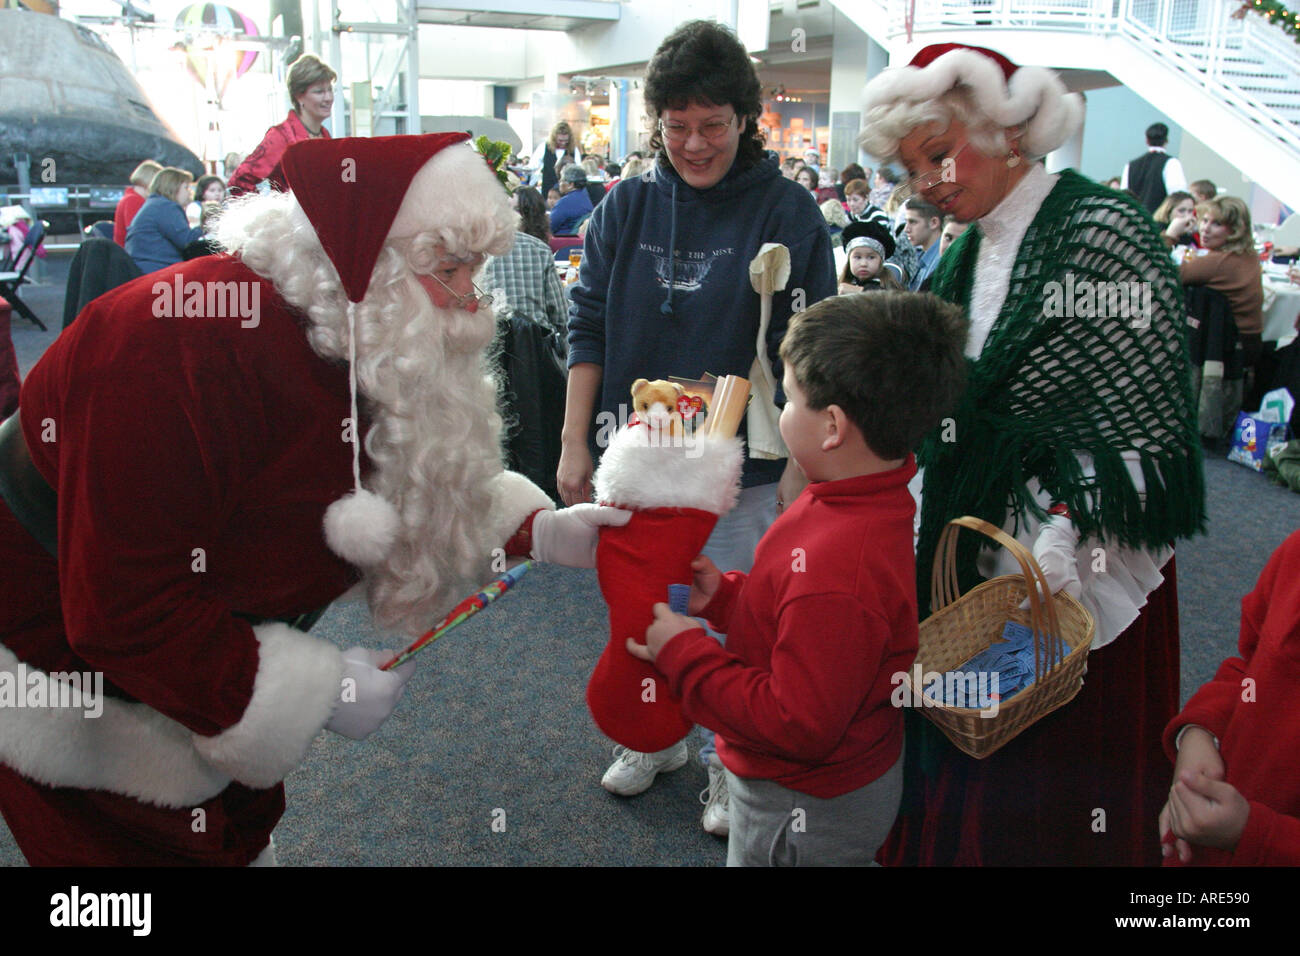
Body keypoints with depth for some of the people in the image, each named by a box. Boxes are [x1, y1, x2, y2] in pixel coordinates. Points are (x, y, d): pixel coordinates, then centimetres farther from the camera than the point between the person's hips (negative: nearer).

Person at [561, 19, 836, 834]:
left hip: (742, 467, -3)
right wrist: (575, 444, 0)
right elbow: (589, 328, 5)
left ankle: (732, 767, 31)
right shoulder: (627, 206, 3)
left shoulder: (788, 210, -7)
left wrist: (801, 467, -15)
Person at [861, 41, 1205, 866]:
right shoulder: (968, 252, 8)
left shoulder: (1101, 232, -15)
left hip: (1079, 581, -7)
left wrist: (1059, 557, -22)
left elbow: (1146, 433, -17)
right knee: (962, 775, 18)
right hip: (974, 560, 7)